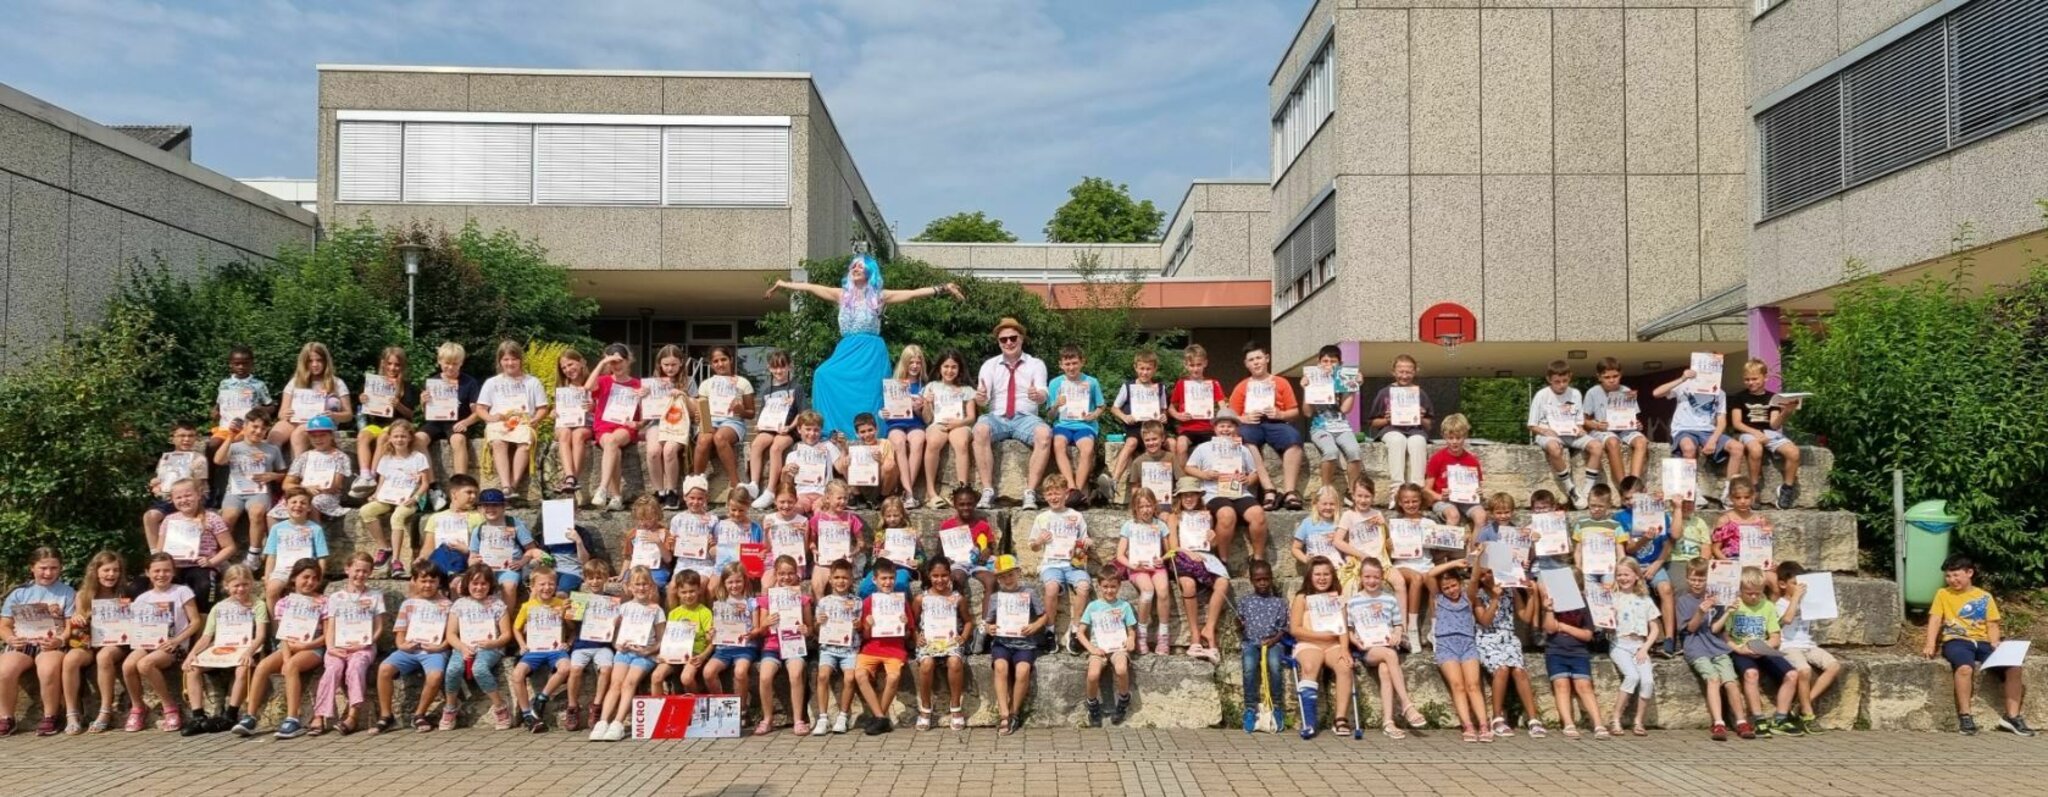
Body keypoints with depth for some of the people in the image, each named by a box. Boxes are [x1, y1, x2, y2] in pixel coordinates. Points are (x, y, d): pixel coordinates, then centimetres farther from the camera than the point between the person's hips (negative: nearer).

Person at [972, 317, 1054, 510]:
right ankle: (987, 492, -33)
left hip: (1025, 418, -1)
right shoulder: (990, 365, 13)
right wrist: (980, 398, -26)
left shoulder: (1036, 364, 10)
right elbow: (983, 400, -1)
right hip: (997, 418, 1)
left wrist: (1038, 395, -32)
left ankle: (1030, 492, -32)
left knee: (1045, 434, -33)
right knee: (980, 430, -34)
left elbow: (1043, 394, -7)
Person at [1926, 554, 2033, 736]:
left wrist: (1995, 644, -7)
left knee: (2015, 667, -21)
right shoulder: (1943, 594, 10)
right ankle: (1965, 716, -27)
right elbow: (1935, 620, 3)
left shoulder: (1984, 596, 15)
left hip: (1982, 642, 3)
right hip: (1956, 640, -3)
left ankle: (2012, 716, -10)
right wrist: (1930, 645, -11)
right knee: (1965, 667, -36)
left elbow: (1992, 624, 12)